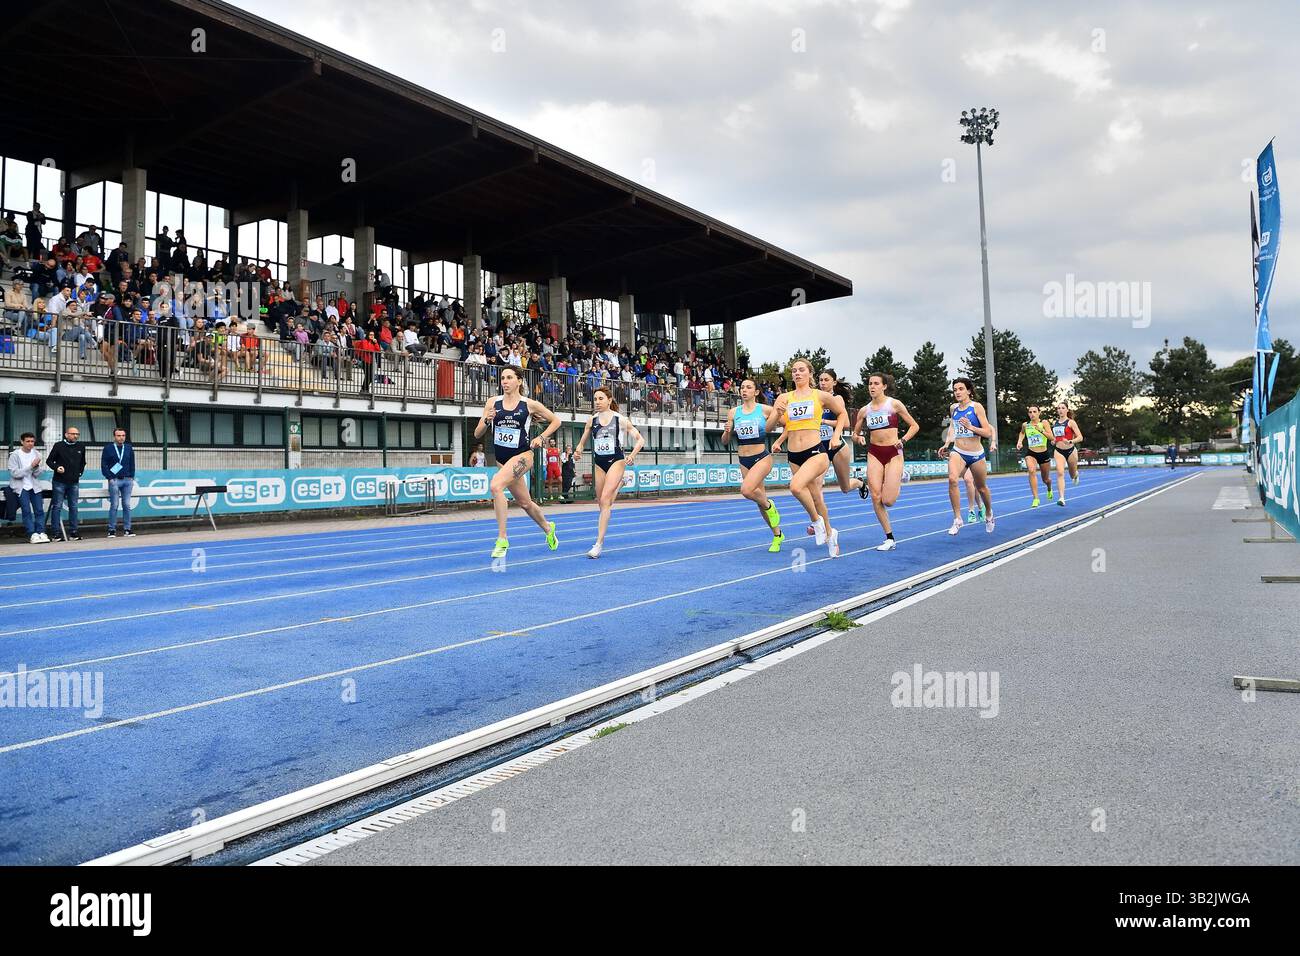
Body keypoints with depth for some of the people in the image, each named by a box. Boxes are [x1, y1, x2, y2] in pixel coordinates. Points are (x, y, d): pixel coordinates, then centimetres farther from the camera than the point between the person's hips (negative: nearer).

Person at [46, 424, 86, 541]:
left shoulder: (81, 447, 8)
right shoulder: (59, 446, -5)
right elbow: (49, 460, 0)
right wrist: (56, 468, -17)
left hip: (74, 482, 4)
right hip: (59, 482, -4)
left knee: (73, 507, 7)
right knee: (57, 507, -1)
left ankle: (73, 532, 12)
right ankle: (57, 533, 1)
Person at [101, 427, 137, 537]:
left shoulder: (129, 448, 11)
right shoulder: (108, 448, 2)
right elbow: (104, 465, 1)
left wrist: (131, 477, 5)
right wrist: (110, 478, -6)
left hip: (127, 480, 3)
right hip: (114, 480, -3)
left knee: (127, 505, 2)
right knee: (114, 506, -3)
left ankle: (127, 529, 5)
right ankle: (111, 530, 2)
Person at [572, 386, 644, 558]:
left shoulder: (620, 420, -5)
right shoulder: (592, 420, 4)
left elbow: (640, 440, -2)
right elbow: (582, 442, 12)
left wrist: (633, 454, -20)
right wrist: (578, 451, -11)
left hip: (616, 461, -5)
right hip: (599, 464, 5)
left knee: (604, 500, -17)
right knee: (602, 503, 9)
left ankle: (599, 544, -18)